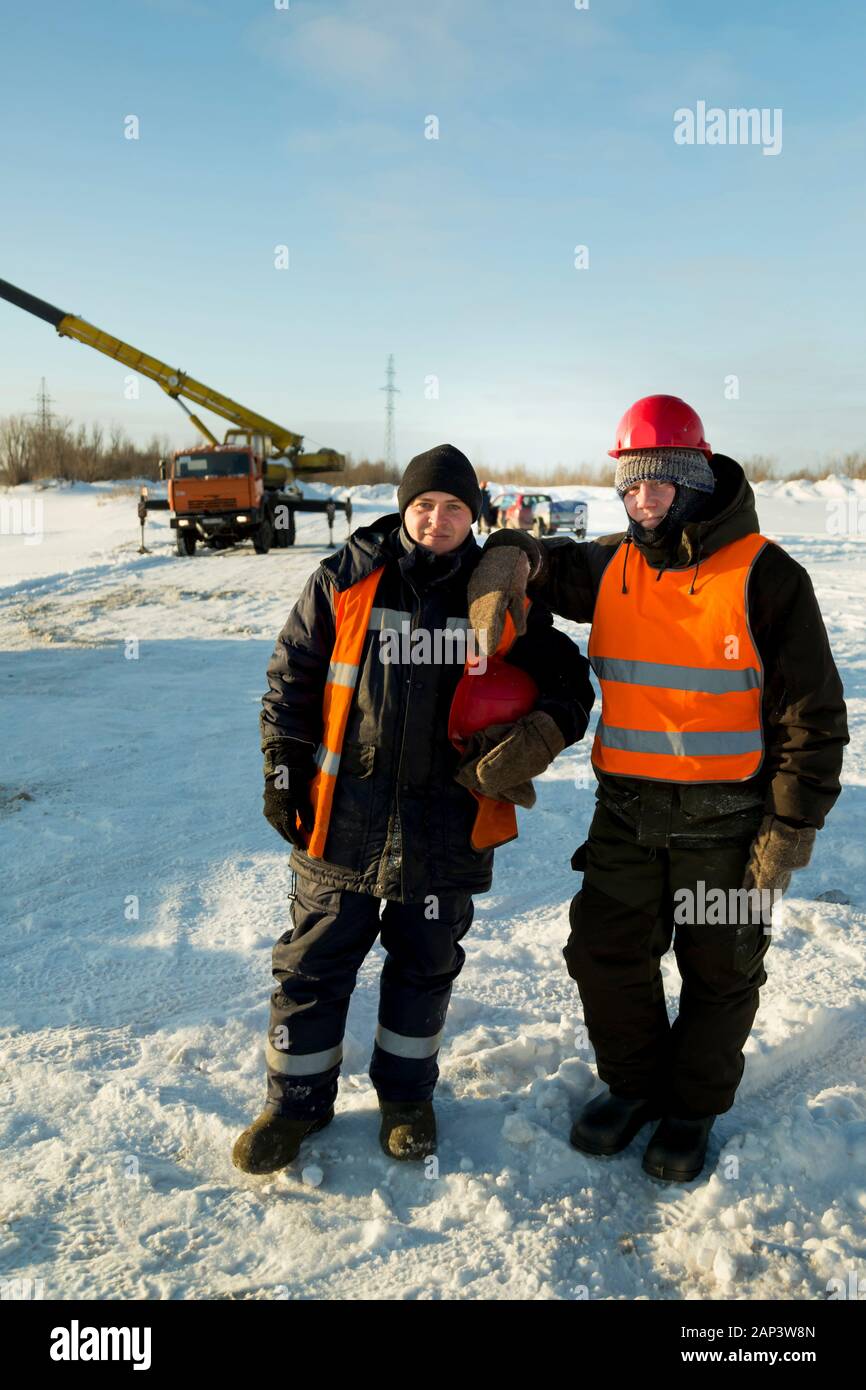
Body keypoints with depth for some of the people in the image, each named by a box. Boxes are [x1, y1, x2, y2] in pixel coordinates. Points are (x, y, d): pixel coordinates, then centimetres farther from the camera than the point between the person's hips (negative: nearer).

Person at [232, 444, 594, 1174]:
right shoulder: (345, 581, -2)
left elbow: (562, 676, 10)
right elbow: (292, 677, 4)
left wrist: (539, 733, -9)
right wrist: (285, 771, 0)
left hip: (445, 820, 1)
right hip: (343, 813, 0)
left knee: (425, 963, 15)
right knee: (314, 962, 8)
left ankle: (406, 1091, 36)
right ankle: (297, 1101, 27)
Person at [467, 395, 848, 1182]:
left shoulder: (764, 577, -12)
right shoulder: (610, 568, 2)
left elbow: (812, 713, -10)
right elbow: (532, 557, 16)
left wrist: (789, 832, -12)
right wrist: (502, 575, -10)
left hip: (727, 822, -4)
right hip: (627, 812, 4)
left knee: (720, 972, 12)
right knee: (604, 954, 11)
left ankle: (691, 1109, 34)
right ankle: (634, 1086, 36)